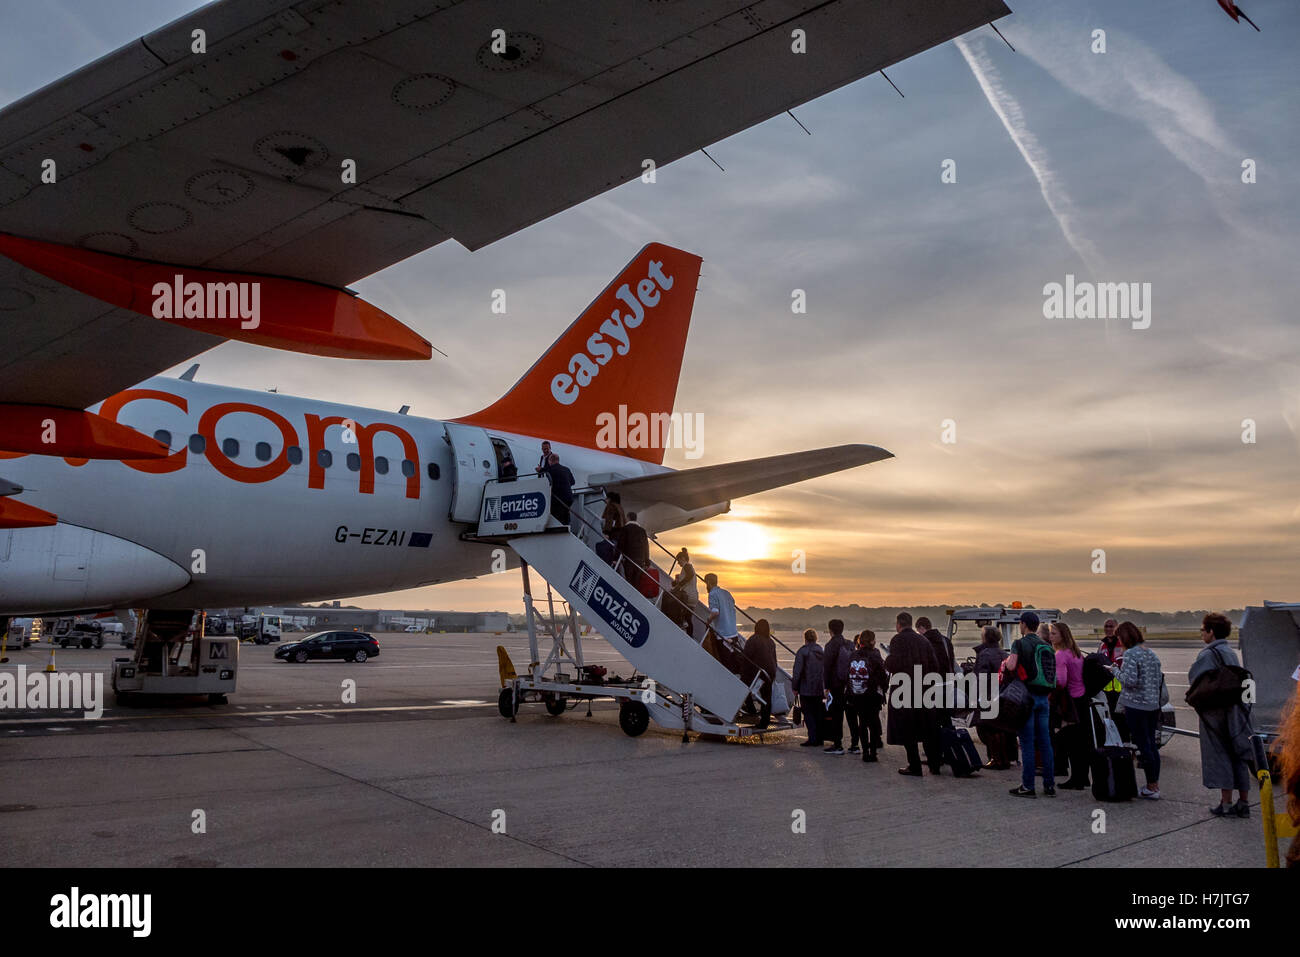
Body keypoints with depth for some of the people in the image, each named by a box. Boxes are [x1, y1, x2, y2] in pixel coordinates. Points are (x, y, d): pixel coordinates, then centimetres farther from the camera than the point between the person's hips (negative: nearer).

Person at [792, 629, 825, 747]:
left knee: (808, 715, 0)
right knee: (818, 714, 13)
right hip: (819, 689, 6)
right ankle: (819, 739, 15)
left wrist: (795, 687, -6)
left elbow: (797, 671, -14)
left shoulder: (802, 652, -11)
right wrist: (826, 687, 16)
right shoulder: (822, 652, 7)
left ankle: (813, 739, -5)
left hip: (806, 689, -6)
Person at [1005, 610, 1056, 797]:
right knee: (1045, 742, 10)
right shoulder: (1046, 646, 13)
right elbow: (1053, 676, 15)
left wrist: (1007, 660, 0)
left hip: (1027, 696, -6)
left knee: (1027, 743, -2)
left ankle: (1028, 786, 0)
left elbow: (1011, 666, -21)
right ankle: (1049, 785, 13)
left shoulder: (1020, 643, -7)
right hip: (1044, 698, 6)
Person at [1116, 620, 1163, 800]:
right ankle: (1156, 784, 19)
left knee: (1143, 745, -2)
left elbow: (1130, 680, -21)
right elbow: (1159, 678, 15)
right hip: (1153, 704, 8)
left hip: (1136, 705, -8)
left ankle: (1151, 787, 2)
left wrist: (1117, 672, -5)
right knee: (1152, 744, 14)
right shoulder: (1151, 653, 11)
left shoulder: (1130, 654, -13)